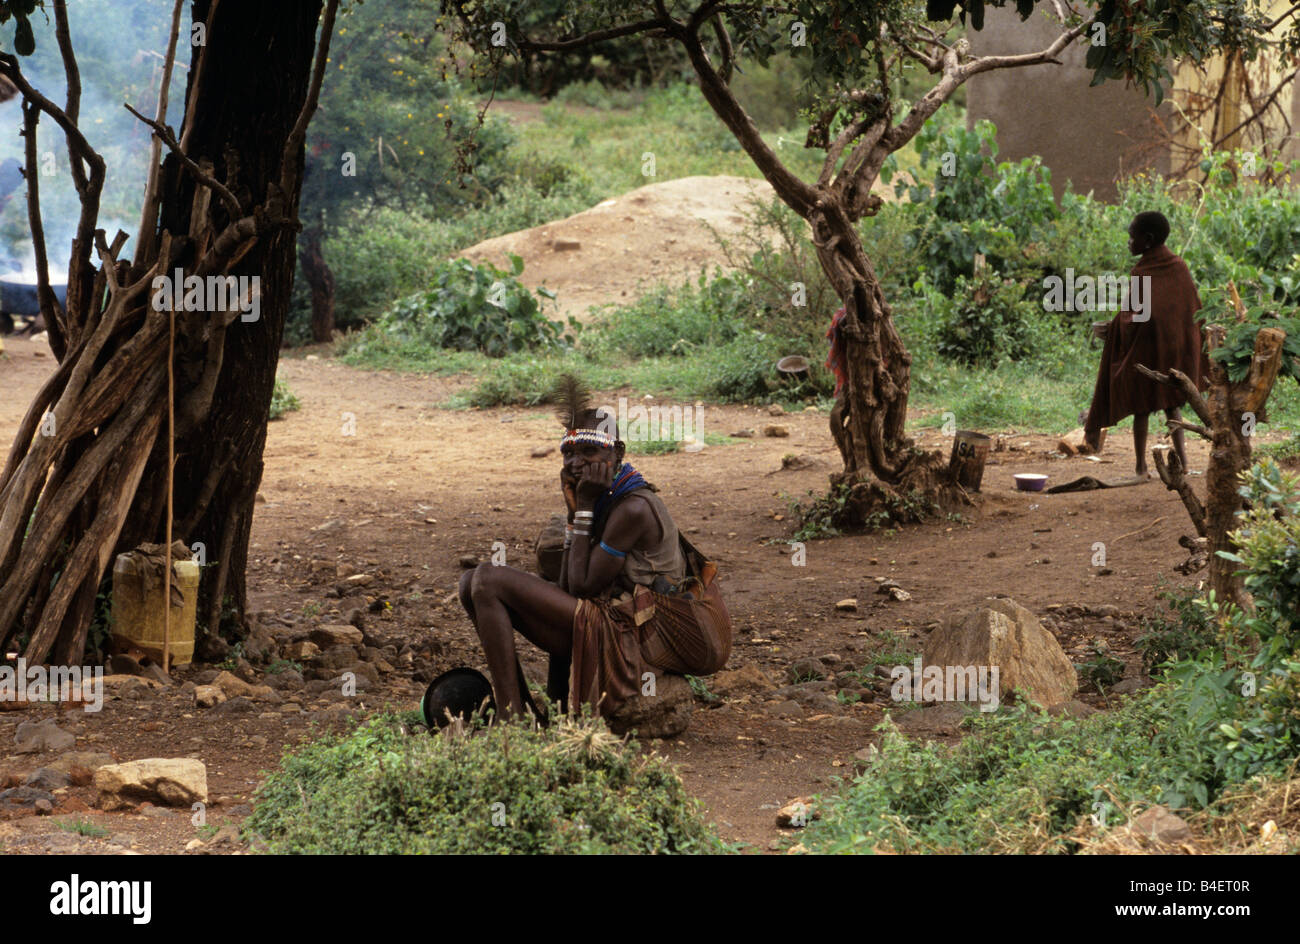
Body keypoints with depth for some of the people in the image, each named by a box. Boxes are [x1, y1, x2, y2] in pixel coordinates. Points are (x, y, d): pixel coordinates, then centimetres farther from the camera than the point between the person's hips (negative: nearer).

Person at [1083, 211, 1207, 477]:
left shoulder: (1143, 272, -17)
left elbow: (1140, 316, -21)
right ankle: (1181, 455, 6)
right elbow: (1194, 308, 4)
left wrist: (1110, 327, -8)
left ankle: (1141, 465, 8)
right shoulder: (1179, 267, 0)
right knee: (1171, 402, 17)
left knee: (1142, 407, 5)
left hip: (1147, 349, -5)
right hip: (1178, 346, 5)